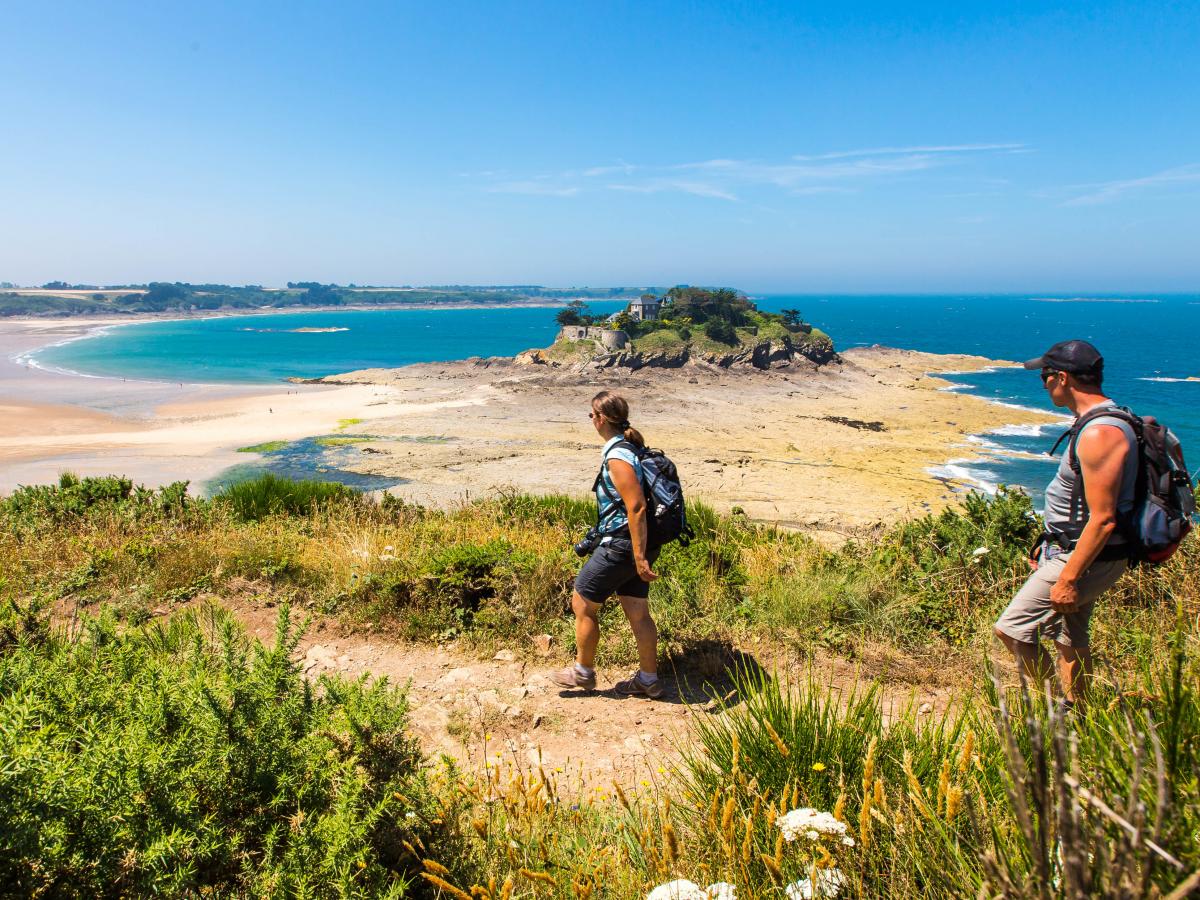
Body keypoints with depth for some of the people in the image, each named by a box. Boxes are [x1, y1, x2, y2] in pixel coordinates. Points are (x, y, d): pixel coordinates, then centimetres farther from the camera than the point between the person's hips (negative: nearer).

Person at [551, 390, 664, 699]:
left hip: (621, 546, -9)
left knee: (582, 604, 7)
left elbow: (637, 507, -26)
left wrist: (640, 557, -26)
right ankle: (648, 679, 24)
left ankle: (583, 671, 22)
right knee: (638, 613, 15)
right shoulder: (630, 447, 10)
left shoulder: (617, 457, -20)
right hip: (633, 545, 9)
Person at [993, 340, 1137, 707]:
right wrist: (1050, 545, 22)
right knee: (1071, 639, 19)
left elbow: (1103, 519, -27)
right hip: (1074, 551, 10)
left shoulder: (1100, 434, -25)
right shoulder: (1100, 421, 9)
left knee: (1011, 628, -7)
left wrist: (1068, 578, -24)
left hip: (1088, 558, -10)